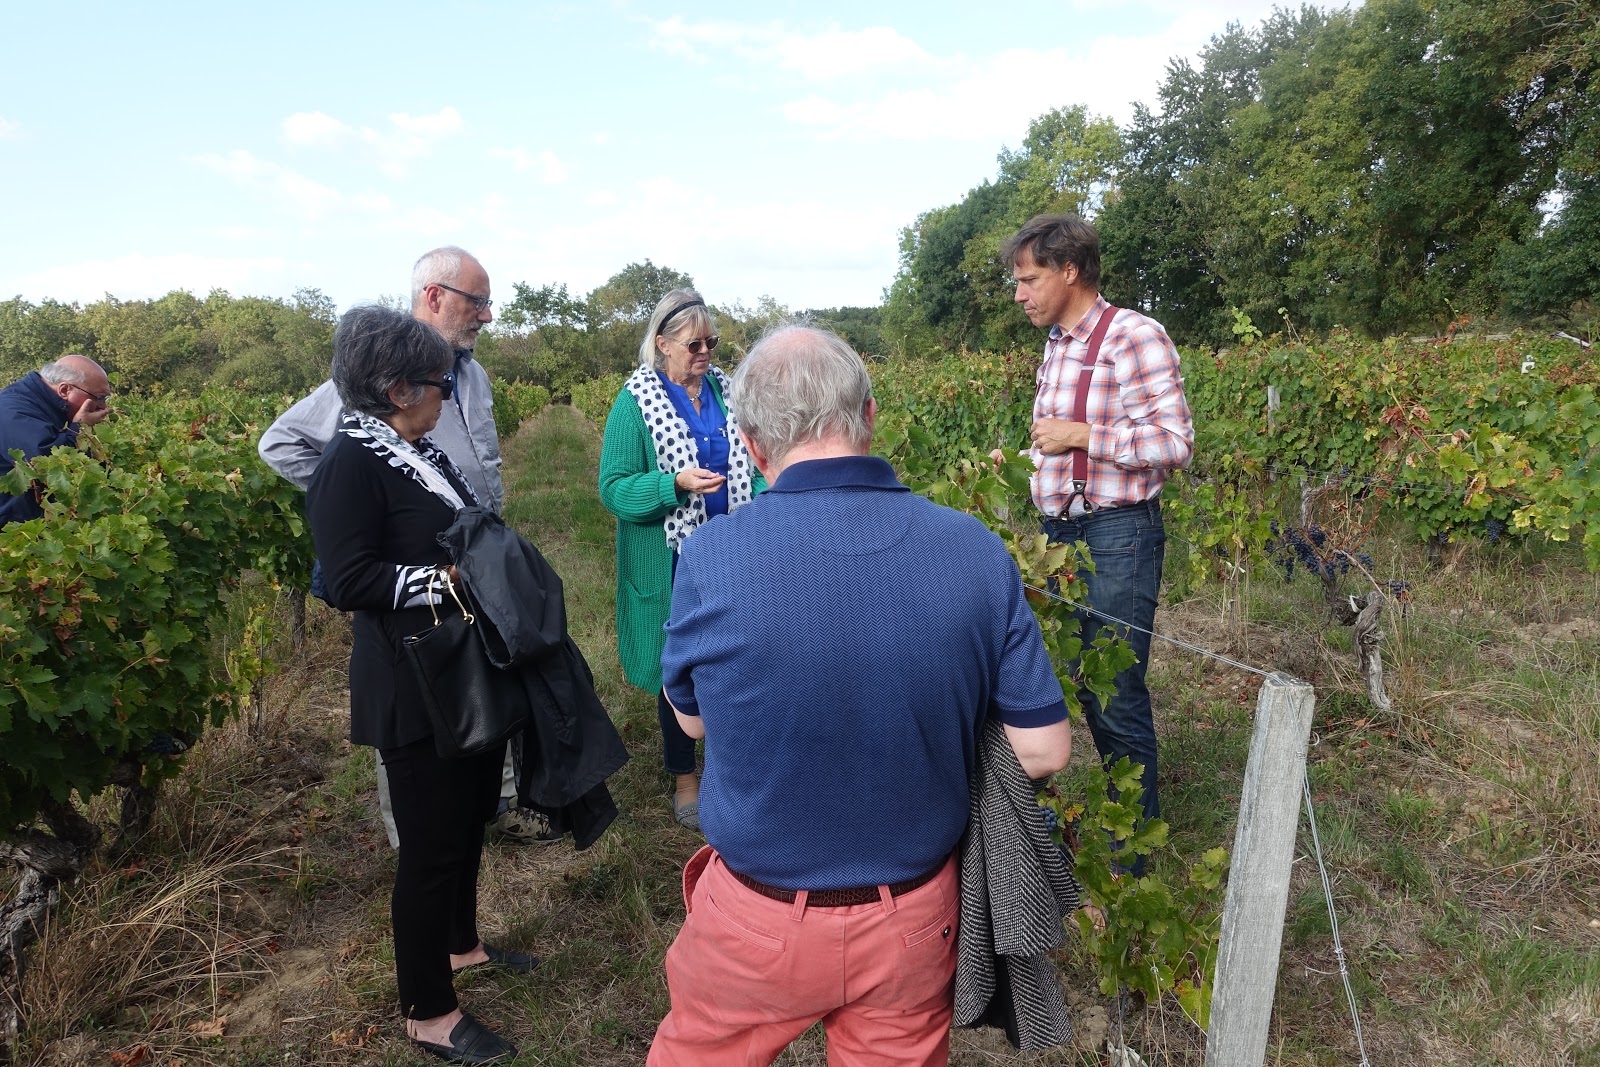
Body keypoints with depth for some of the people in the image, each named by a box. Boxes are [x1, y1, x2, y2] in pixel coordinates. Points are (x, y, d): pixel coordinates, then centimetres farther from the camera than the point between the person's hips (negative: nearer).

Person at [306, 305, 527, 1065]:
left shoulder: (419, 450, 8)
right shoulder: (350, 462, -18)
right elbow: (349, 582, -22)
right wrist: (447, 576, -22)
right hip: (415, 691, -9)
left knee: (471, 815, 22)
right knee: (430, 844, 4)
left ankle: (461, 944, 44)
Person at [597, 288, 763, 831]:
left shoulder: (723, 389, 4)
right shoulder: (636, 402, -10)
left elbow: (747, 463, 13)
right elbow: (613, 490, -12)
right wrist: (676, 484, -27)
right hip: (672, 563, -4)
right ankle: (684, 776, 30)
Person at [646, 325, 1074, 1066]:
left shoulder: (712, 558, -22)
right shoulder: (978, 552, -15)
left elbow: (692, 720, -3)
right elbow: (1044, 751, -8)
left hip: (760, 921, -2)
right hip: (915, 920, 2)